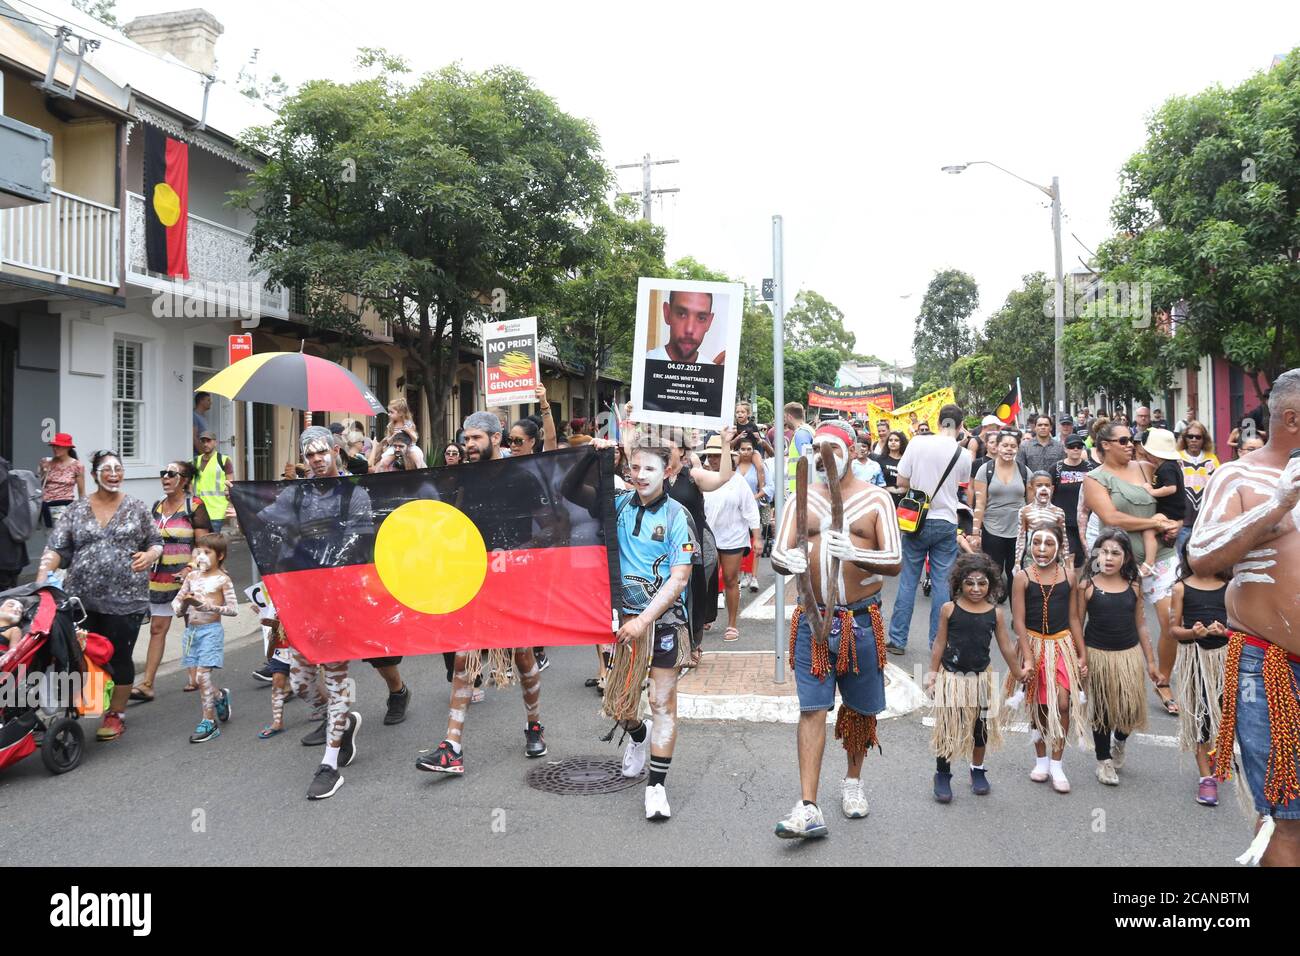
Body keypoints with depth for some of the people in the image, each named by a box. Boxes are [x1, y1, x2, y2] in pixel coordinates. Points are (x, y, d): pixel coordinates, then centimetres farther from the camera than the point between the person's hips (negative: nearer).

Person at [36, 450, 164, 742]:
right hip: (81, 598, 1)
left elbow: (156, 541, 13)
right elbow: (56, 548, 0)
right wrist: (41, 579, -12)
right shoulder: (76, 510, 6)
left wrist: (150, 554, -9)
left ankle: (116, 715, 20)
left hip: (124, 599, -1)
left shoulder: (136, 508, 6)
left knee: (120, 658, 5)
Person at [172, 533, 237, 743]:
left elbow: (233, 609, -9)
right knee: (197, 678, 9)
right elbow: (177, 600, 16)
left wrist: (211, 607, -22)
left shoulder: (222, 579, -5)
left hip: (211, 630, -6)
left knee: (202, 676, -10)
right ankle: (220, 697, 37)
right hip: (192, 629, 6)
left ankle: (209, 721, -2)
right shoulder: (192, 576, 11)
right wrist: (181, 605, -6)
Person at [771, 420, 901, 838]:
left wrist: (853, 552, -28)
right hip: (812, 618, 1)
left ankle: (853, 781, 36)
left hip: (861, 620, 0)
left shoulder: (876, 499, 0)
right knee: (812, 708, -5)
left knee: (860, 707, 13)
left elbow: (894, 562, -9)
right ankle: (808, 809, -5)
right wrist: (788, 560, -25)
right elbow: (777, 555, 0)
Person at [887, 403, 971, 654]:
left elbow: (901, 483, -2)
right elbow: (961, 487, 12)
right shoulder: (964, 455, -3)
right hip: (946, 523, 1)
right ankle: (938, 642, 12)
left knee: (908, 581, 7)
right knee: (942, 583, 7)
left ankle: (897, 640, 11)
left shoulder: (917, 444, -8)